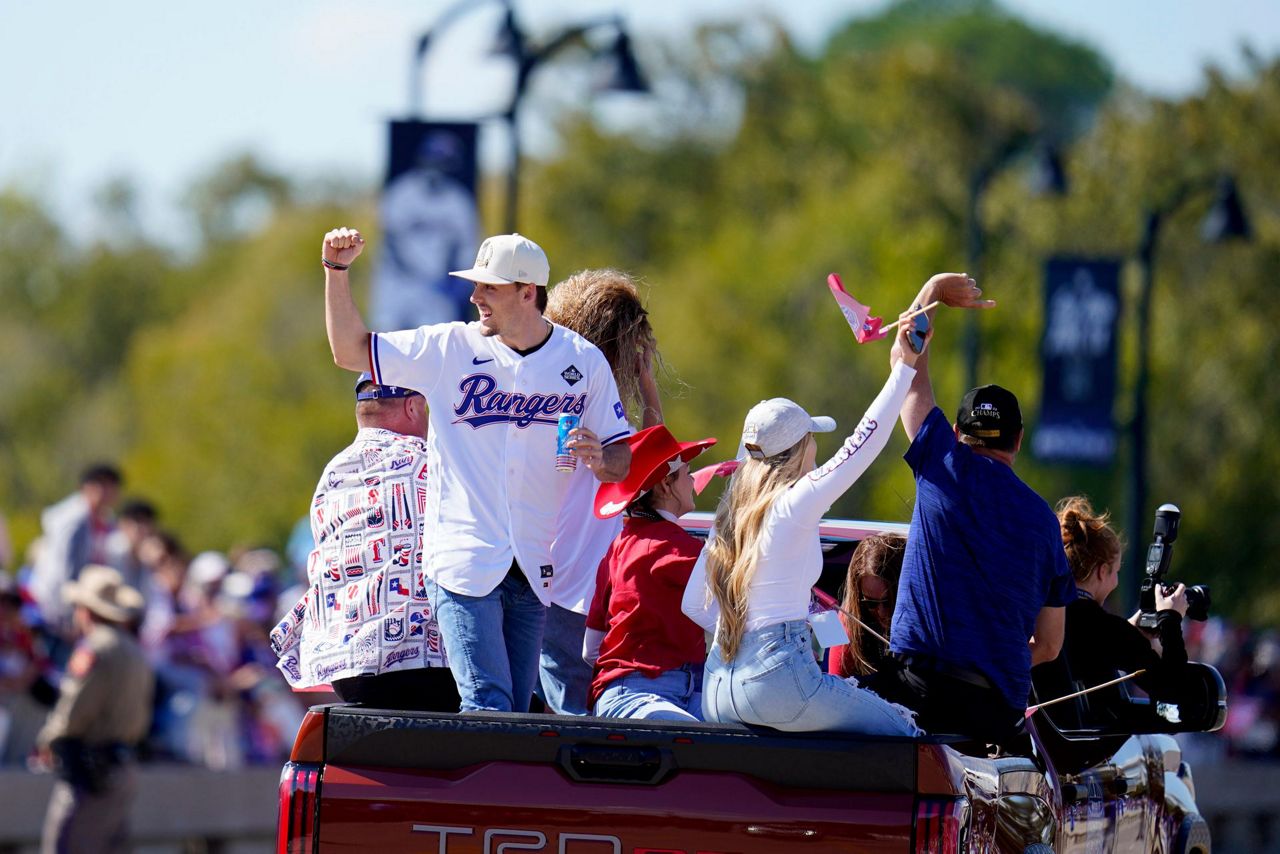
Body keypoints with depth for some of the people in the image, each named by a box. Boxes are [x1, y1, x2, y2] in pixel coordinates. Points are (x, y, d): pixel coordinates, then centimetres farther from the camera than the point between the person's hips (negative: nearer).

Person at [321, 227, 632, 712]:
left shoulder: (584, 362, 5)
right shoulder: (448, 348, 3)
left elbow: (621, 462, 9)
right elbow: (350, 352, 6)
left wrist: (599, 459, -15)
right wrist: (337, 271, -4)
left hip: (537, 573, 2)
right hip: (463, 560, -2)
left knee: (515, 714, 3)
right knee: (488, 707, -16)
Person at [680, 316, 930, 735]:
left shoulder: (730, 512, 14)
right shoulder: (796, 504, -7)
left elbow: (693, 604, 16)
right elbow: (865, 442, -8)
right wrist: (905, 367, -4)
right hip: (777, 679, -7)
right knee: (904, 731, 1)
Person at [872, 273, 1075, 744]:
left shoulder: (949, 467, 4)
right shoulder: (1044, 520, 16)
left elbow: (906, 360, 17)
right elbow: (1049, 645, 21)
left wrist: (932, 292, 31)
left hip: (925, 688, -5)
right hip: (1002, 707, 5)